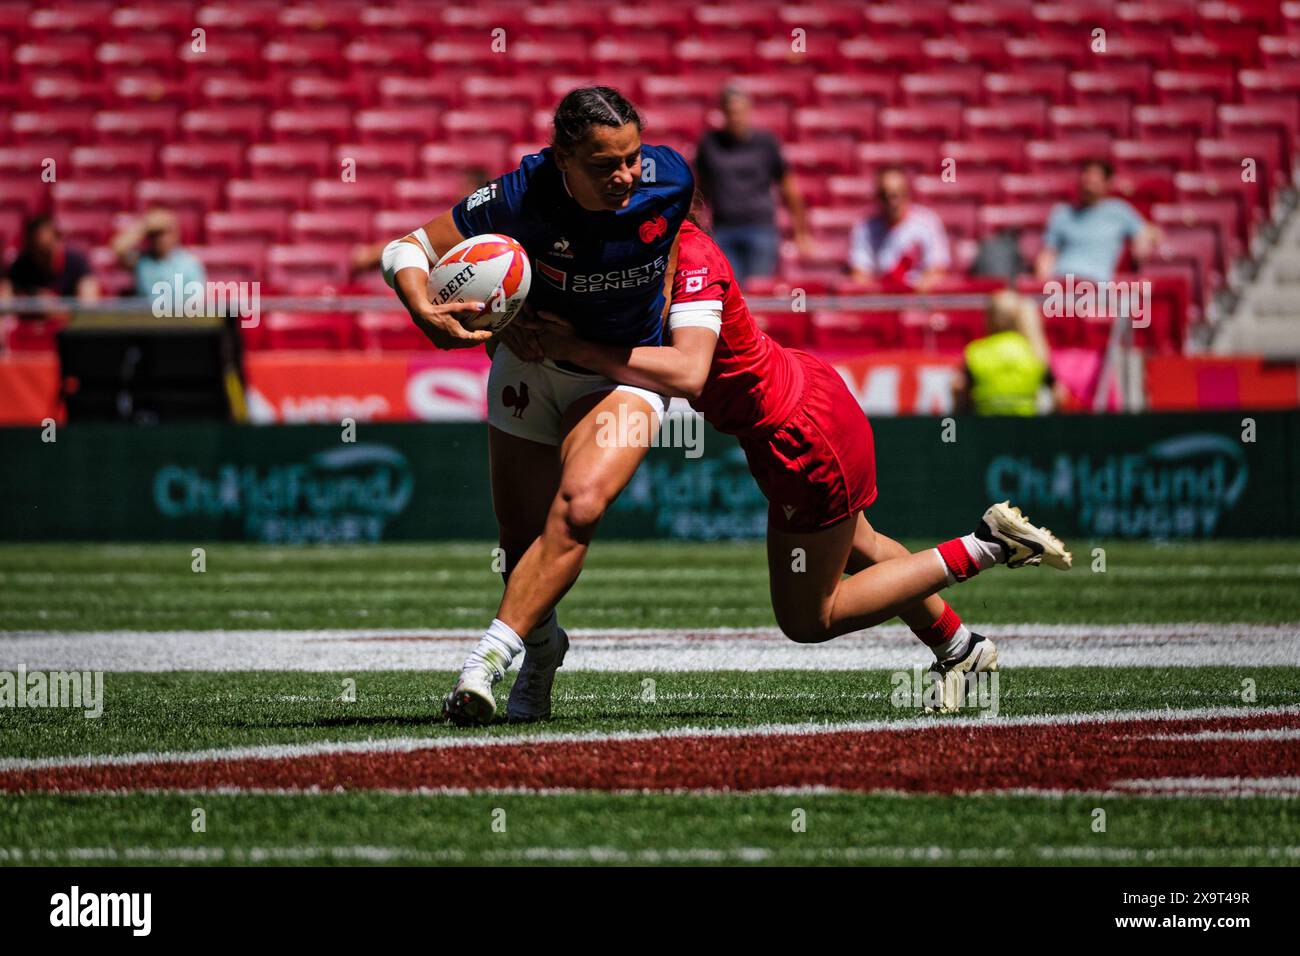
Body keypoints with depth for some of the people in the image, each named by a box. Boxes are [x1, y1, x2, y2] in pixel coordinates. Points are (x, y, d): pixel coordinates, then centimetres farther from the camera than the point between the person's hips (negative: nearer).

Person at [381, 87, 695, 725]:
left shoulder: (669, 177, -22)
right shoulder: (522, 197, -28)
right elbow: (405, 251, -19)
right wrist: (425, 309, -39)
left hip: (626, 375, -1)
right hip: (532, 365, 1)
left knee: (577, 510, -26)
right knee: (523, 542, 6)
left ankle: (487, 661, -28)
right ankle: (541, 650, 36)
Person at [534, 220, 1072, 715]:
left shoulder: (691, 258, -31)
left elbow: (687, 372, -44)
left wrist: (577, 348, -42)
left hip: (805, 440, -9)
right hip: (804, 386, 9)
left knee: (808, 620, 8)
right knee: (858, 549, 32)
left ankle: (982, 548, 8)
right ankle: (959, 647, 52)